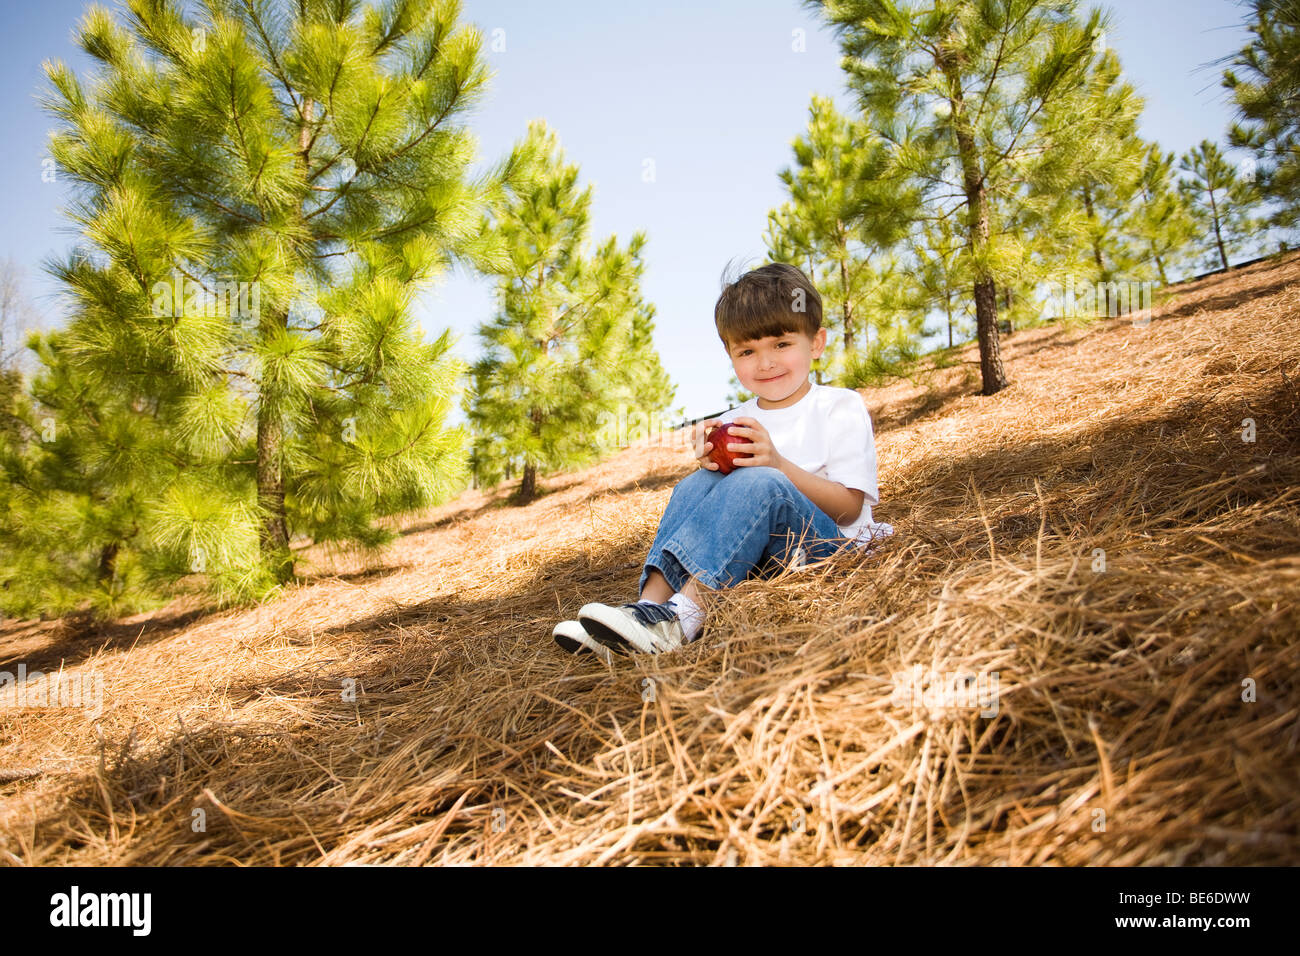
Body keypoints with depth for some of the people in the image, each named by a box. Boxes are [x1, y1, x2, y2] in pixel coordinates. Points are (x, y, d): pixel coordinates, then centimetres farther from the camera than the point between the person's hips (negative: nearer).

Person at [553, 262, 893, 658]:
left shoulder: (842, 408, 1)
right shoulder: (733, 424, 13)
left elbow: (850, 507, -7)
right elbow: (728, 512, 9)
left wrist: (778, 465, -21)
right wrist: (712, 467, -13)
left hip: (829, 546, -4)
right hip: (754, 553, 5)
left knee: (760, 485, -31)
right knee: (699, 482, -17)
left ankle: (683, 615, -44)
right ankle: (652, 600, -33)